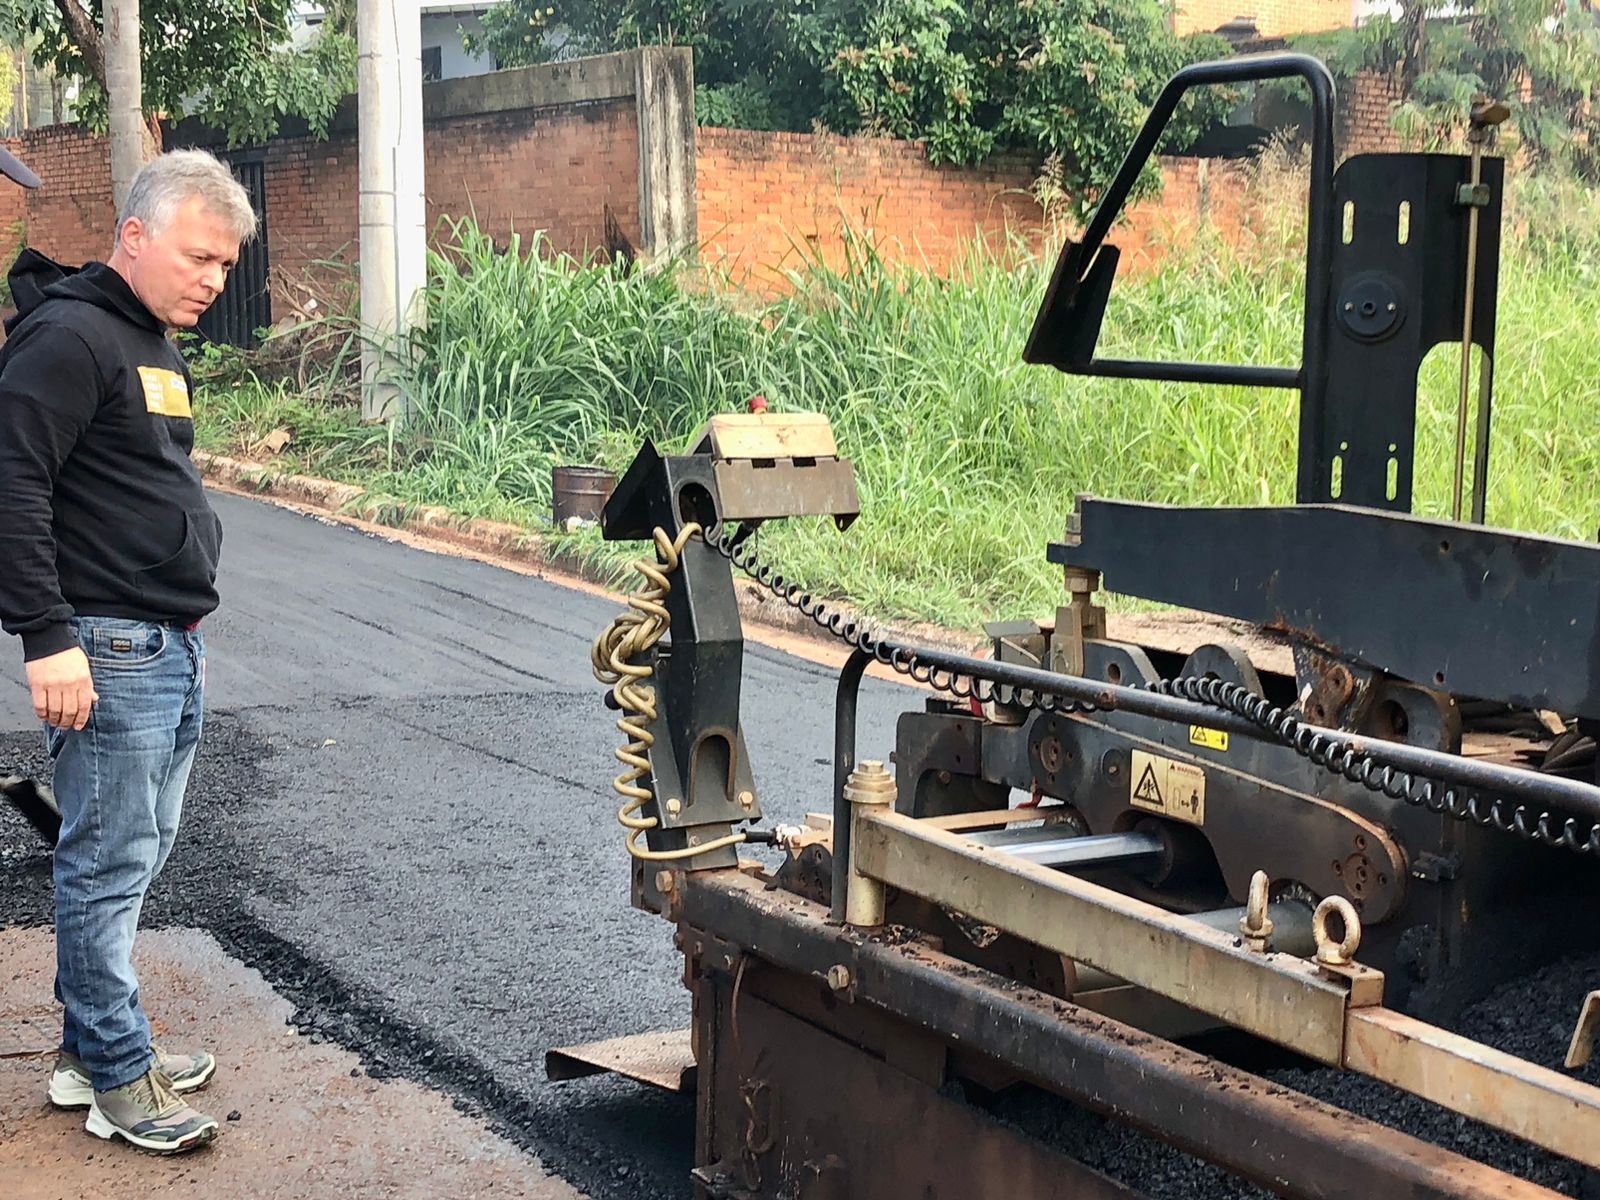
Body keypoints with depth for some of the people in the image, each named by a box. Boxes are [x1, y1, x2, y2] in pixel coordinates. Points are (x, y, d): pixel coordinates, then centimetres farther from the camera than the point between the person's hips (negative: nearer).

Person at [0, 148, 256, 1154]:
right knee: (110, 865, -2)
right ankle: (120, 1082, 6)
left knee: (137, 855, 15)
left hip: (170, 650, 10)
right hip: (105, 652, -10)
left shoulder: (156, 347, 18)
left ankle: (91, 1049, 26)